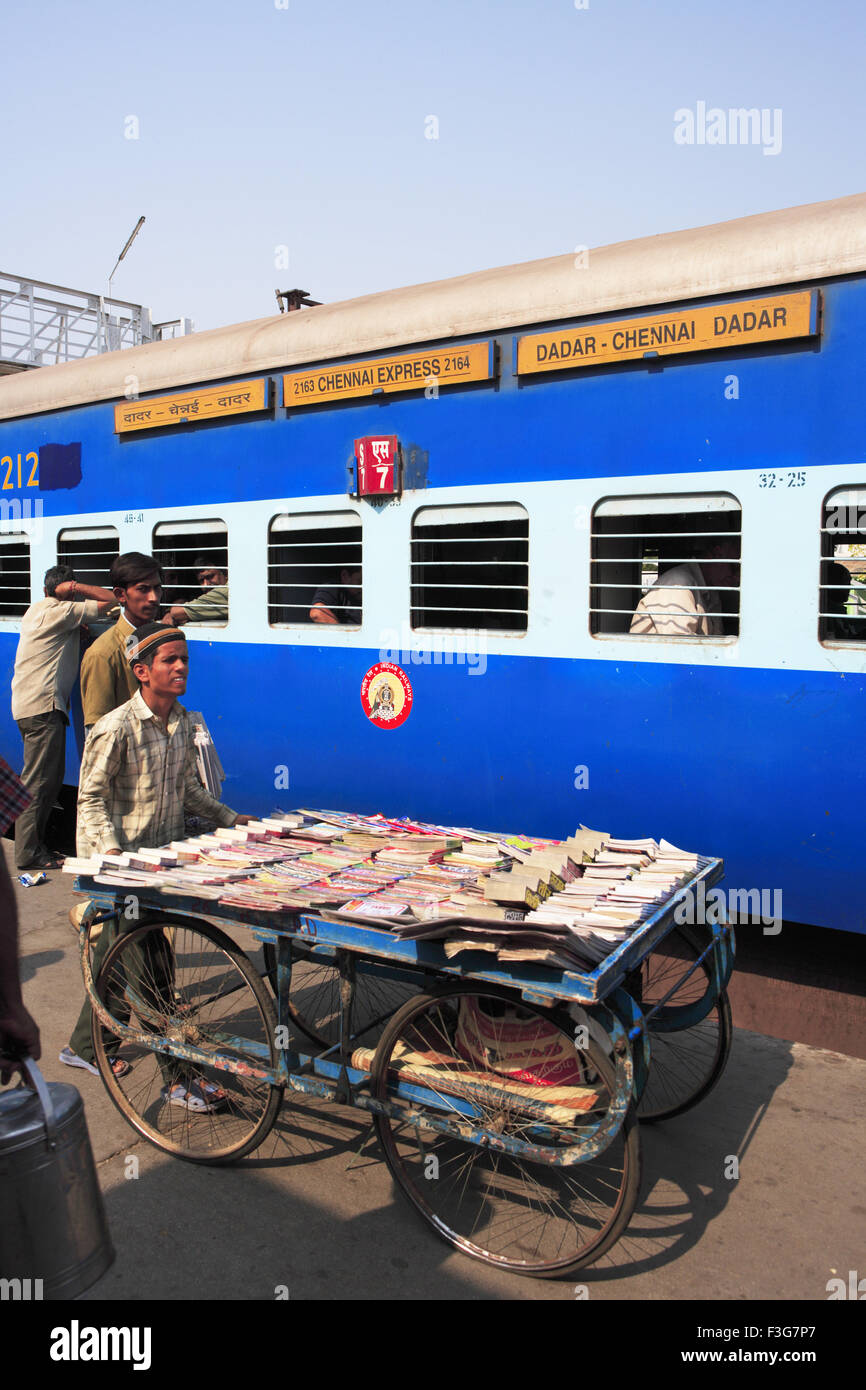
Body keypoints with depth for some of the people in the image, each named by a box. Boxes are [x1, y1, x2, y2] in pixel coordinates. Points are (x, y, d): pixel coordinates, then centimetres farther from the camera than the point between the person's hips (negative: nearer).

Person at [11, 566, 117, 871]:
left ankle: (35, 843, 18)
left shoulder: (37, 609, 18)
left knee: (51, 778, 13)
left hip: (29, 704, 9)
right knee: (39, 782, -7)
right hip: (43, 706, -9)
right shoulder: (61, 612, -9)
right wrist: (75, 588, -4)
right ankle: (29, 853, -3)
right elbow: (110, 600, -11)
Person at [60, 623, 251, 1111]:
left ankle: (86, 1047, 39)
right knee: (151, 964, -5)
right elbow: (92, 797, -15)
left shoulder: (183, 723, 4)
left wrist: (230, 817, 11)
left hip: (164, 854, 7)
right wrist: (110, 849, -29)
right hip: (121, 861, -7)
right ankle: (177, 1078, 4)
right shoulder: (116, 728, -18)